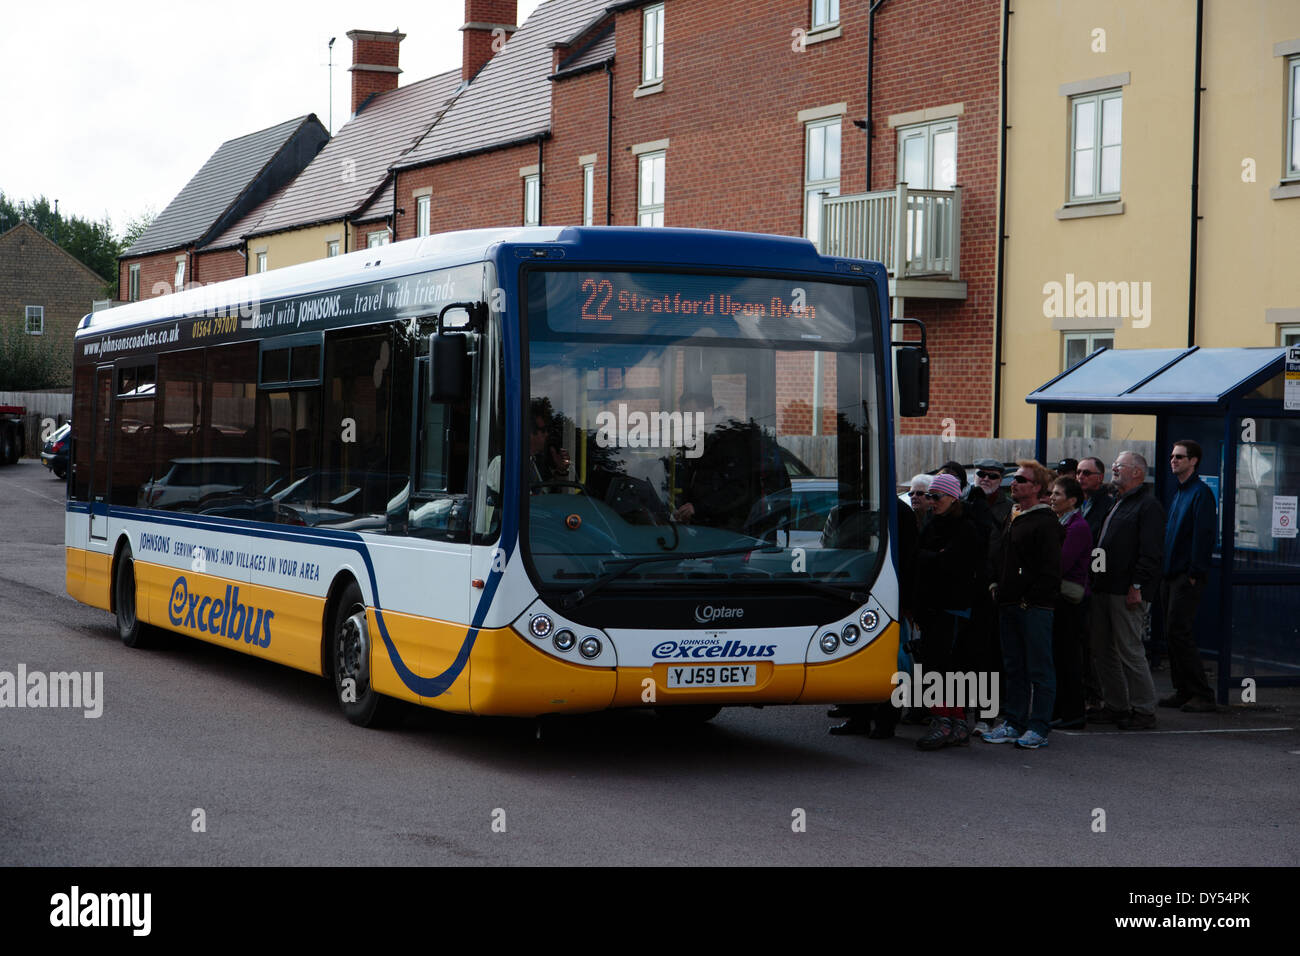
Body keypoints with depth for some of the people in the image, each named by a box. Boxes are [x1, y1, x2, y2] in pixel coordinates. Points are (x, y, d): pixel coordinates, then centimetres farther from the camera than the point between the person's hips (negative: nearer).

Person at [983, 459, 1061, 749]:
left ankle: (1039, 727, 0)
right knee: (1014, 668, 12)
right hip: (1010, 606, 9)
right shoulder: (1012, 519, 17)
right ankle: (1014, 723, 18)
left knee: (1039, 669, -3)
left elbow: (1050, 570, -14)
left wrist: (1031, 599, -16)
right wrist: (999, 589, 14)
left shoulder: (1045, 523, -9)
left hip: (1035, 606, -9)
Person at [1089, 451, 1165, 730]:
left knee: (1129, 650, -8)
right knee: (1103, 651, 11)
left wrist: (1137, 586, -21)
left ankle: (1143, 710, -2)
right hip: (1103, 590, 10)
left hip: (1127, 592, -9)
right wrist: (1094, 582, 17)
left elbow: (1151, 553, -15)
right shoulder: (1115, 503, 21)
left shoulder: (1148, 506, -9)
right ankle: (1115, 705, 19)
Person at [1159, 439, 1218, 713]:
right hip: (1171, 575, 9)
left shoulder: (1200, 493, -11)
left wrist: (1194, 574, -18)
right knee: (1172, 635, 9)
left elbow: (1203, 535, -16)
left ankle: (1202, 695, -7)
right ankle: (1183, 691, 15)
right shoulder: (1177, 495, 18)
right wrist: (1165, 572, 14)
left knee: (1179, 634, -11)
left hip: (1187, 577, -9)